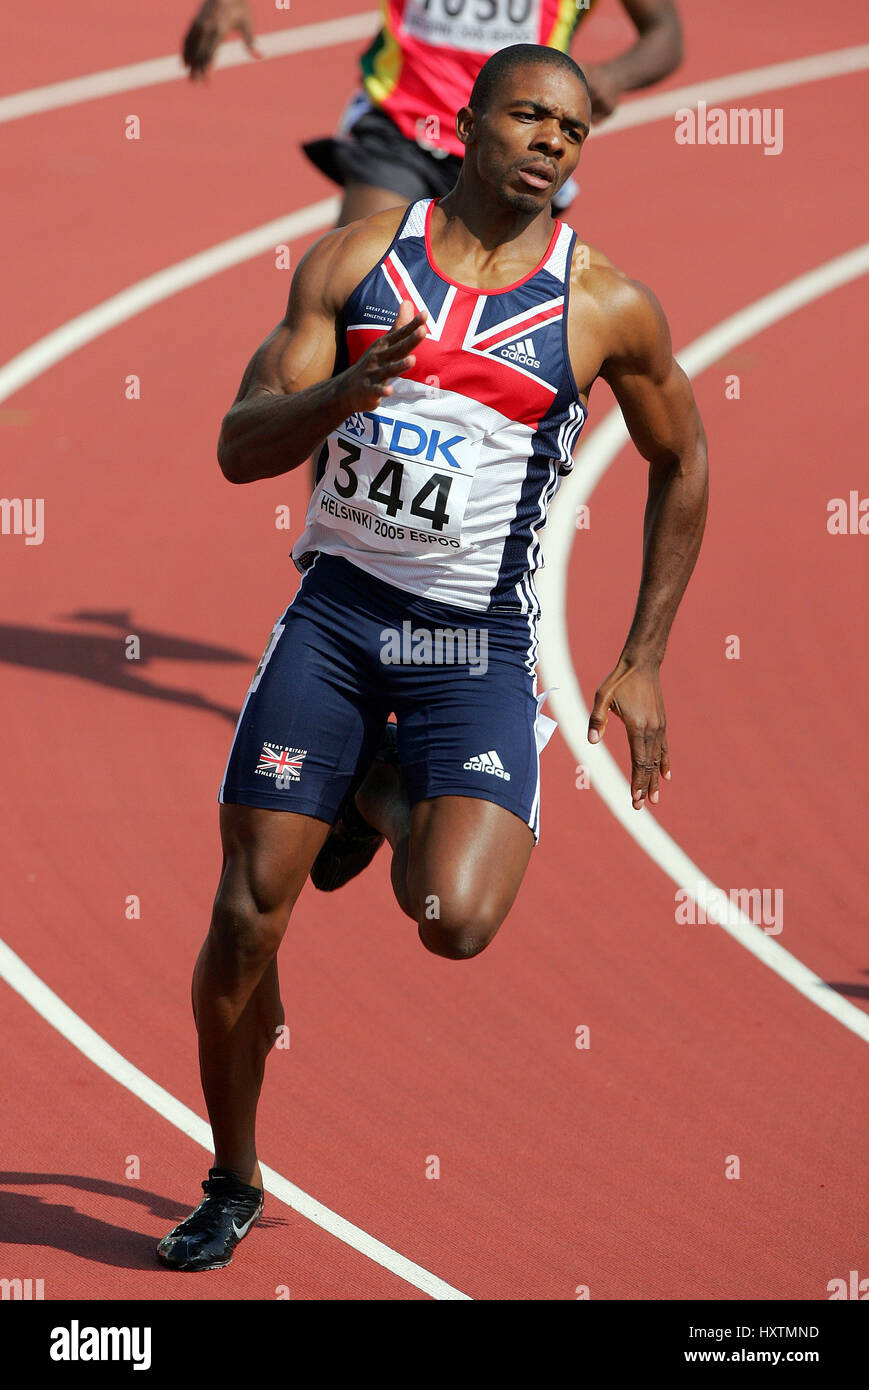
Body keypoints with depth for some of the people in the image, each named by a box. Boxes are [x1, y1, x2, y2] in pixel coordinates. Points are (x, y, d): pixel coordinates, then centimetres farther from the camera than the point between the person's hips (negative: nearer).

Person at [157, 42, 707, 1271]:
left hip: (478, 646, -1)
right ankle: (232, 1186, 21)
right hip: (335, 613, 1)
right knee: (246, 916, -3)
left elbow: (681, 464, 14)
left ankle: (390, 799, 16)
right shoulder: (358, 256, 1)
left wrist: (643, 663, 10)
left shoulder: (609, 307, -2)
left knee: (457, 924, -21)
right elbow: (241, 448, -3)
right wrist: (348, 390, -24)